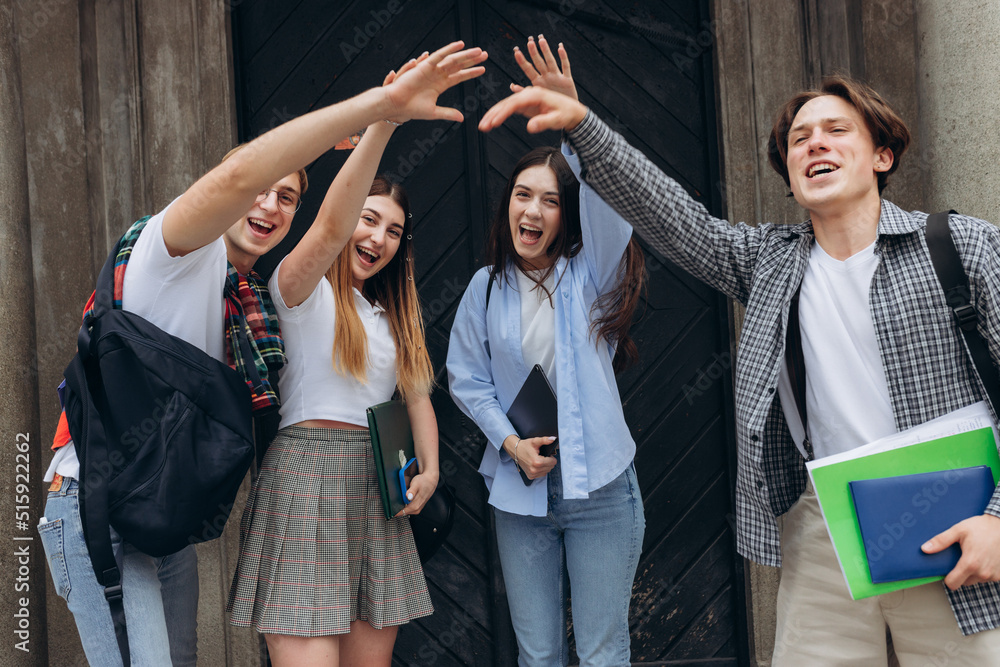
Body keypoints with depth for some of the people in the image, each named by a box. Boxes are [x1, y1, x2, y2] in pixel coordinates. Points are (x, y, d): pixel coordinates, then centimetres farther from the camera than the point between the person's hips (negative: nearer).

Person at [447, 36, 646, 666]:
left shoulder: (590, 272, -3)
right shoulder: (488, 288, 4)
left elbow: (614, 199, -21)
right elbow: (466, 378, 8)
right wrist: (509, 441, -8)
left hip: (599, 487, -2)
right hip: (520, 490, 2)